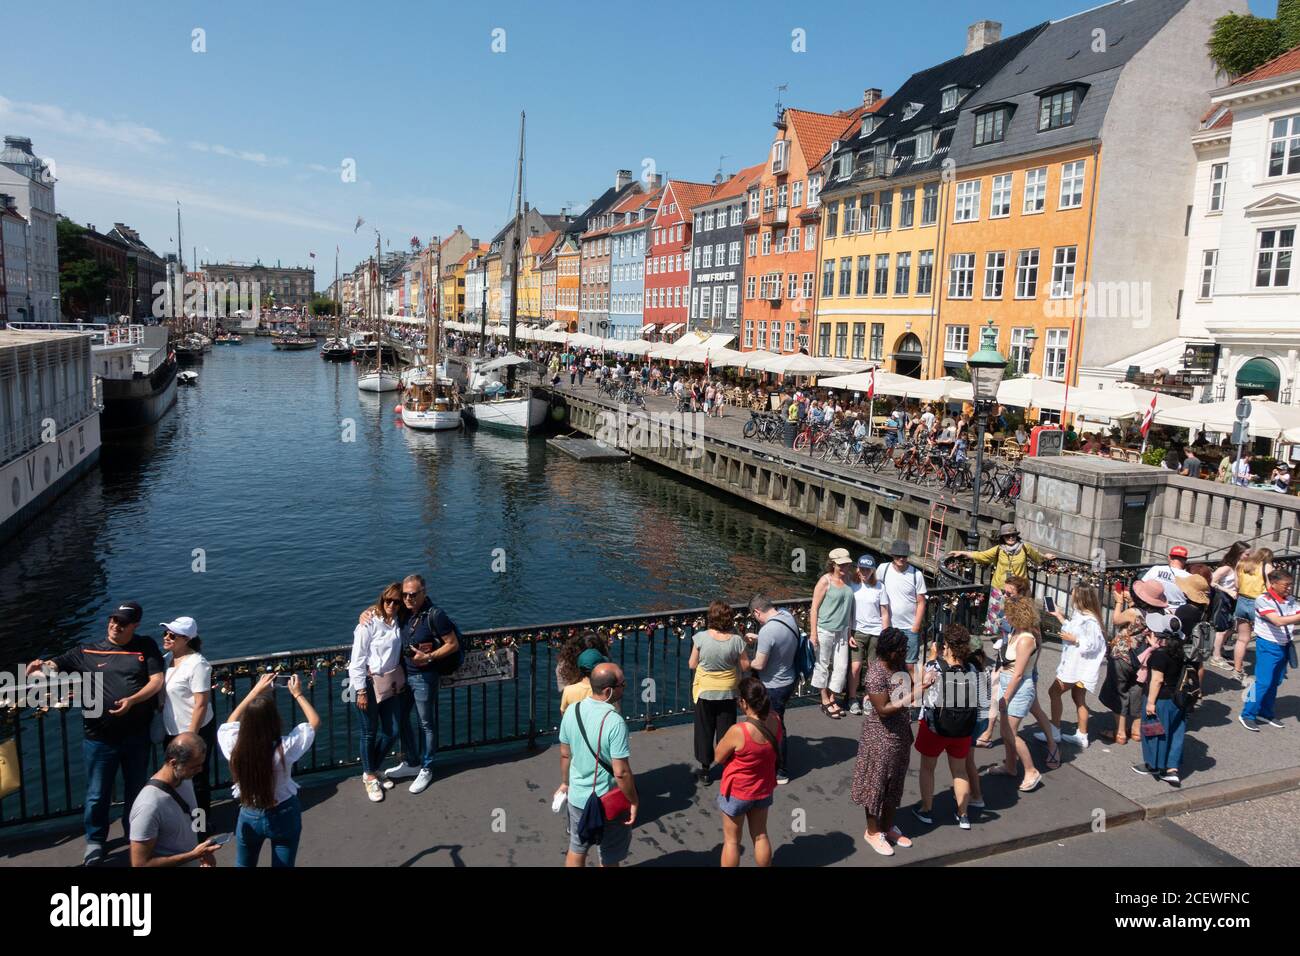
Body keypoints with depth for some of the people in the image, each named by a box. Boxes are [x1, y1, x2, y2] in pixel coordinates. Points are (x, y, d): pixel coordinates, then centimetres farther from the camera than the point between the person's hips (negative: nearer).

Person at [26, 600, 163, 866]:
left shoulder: (146, 646, -1)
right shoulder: (88, 652, 1)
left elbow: (157, 681, -6)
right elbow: (54, 665, -3)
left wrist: (132, 700, -21)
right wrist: (38, 667, -26)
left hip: (136, 735, 0)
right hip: (99, 738, 0)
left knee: (136, 789, 17)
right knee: (97, 795, 10)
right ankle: (95, 840, 32)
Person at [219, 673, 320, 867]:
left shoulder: (235, 747, -22)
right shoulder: (284, 748, -28)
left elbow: (231, 721, 1)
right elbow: (315, 721, -11)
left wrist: (256, 690, 4)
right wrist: (297, 694, -1)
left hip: (249, 816, 2)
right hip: (283, 815, -2)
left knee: (243, 865, 25)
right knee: (282, 865, 17)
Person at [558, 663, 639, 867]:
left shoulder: (572, 711, -9)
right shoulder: (614, 722, -28)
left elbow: (564, 754, 3)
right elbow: (621, 772, -25)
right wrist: (634, 802, -11)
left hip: (577, 797, 6)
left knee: (576, 850, 24)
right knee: (609, 858, 17)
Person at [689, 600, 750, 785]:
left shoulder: (701, 638, -20)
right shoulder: (736, 640, -17)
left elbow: (692, 665, -10)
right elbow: (745, 666, -7)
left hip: (705, 692, -1)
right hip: (728, 693, 1)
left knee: (705, 730, 15)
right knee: (726, 731, 16)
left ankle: (705, 771, 26)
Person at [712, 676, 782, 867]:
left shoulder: (738, 731, -34)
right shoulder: (776, 721, -17)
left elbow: (718, 757, -17)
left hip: (737, 793, -5)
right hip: (764, 790, 5)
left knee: (732, 840, 16)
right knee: (760, 836, 23)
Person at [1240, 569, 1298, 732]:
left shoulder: (1289, 600, 2)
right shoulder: (1263, 600, -18)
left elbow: (1294, 619, -4)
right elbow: (1278, 621, -28)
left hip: (1284, 646, 7)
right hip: (1268, 646, -7)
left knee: (1275, 682, 14)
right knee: (1263, 682, -6)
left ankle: (1265, 713, 27)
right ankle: (1247, 715, 4)